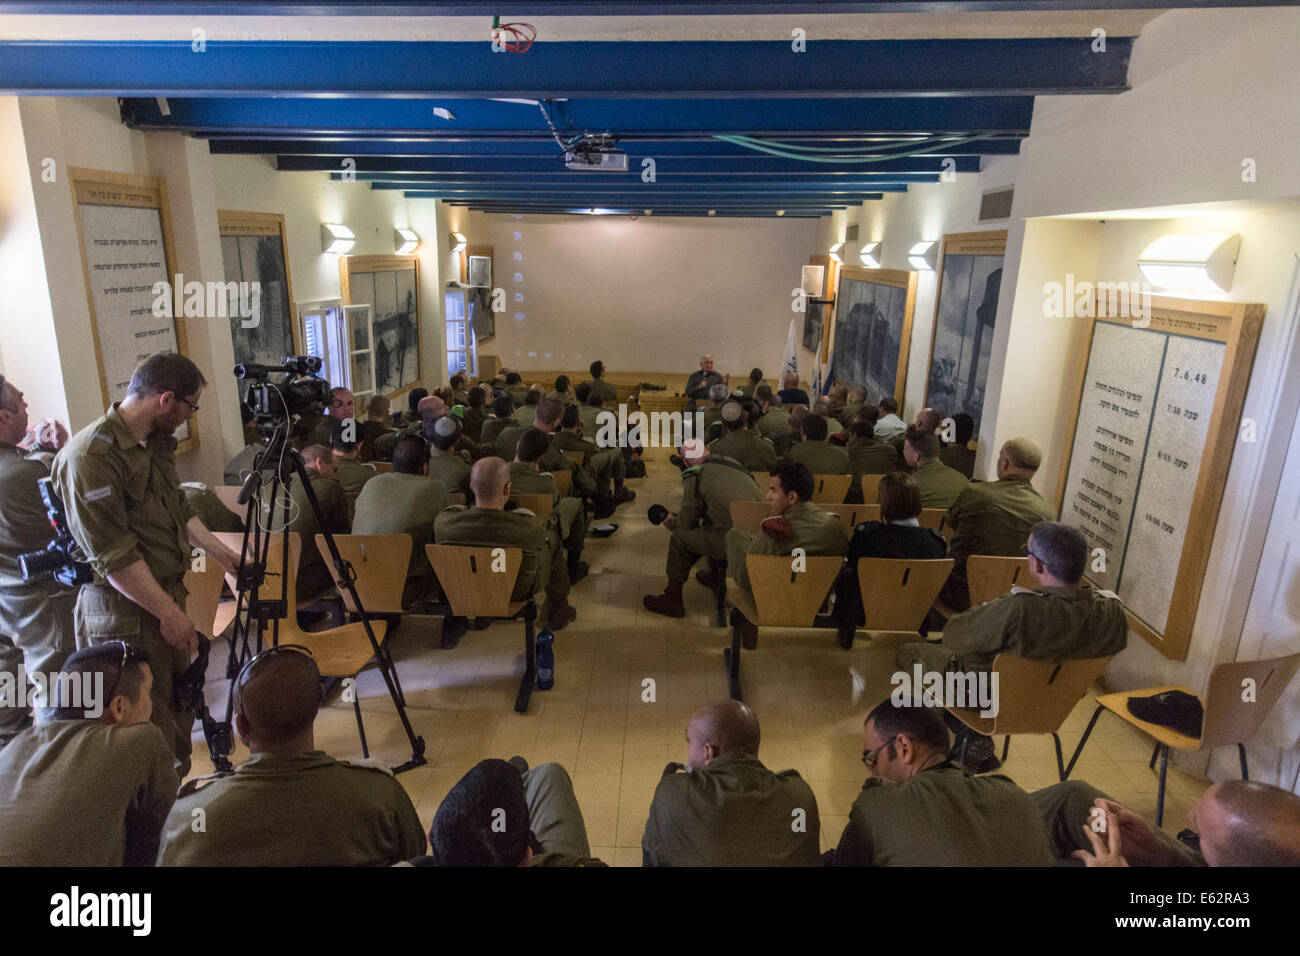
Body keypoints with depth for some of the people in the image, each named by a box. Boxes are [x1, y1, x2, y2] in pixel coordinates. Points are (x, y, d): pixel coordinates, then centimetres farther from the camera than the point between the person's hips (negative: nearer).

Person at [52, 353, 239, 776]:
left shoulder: (156, 442, 7)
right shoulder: (90, 457, -22)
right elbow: (114, 558, -22)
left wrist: (223, 555, 20)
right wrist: (169, 613, -18)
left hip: (167, 596, 9)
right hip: (125, 614, -9)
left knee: (179, 709, 19)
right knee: (150, 724, 2)